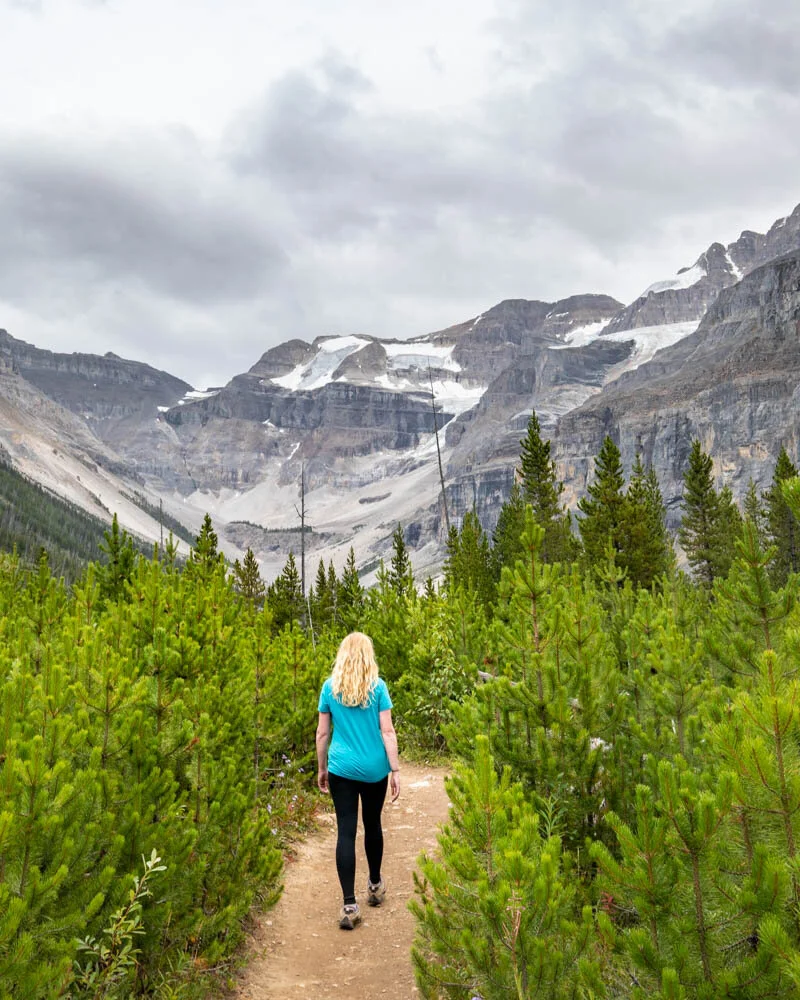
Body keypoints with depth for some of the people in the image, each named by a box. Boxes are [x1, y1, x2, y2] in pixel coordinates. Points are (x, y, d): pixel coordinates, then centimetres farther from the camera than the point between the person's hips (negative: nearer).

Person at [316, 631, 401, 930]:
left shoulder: (330, 687, -1)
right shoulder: (377, 686, -5)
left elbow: (322, 733, 3)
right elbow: (387, 731, -7)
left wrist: (321, 769, 14)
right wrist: (395, 770, -2)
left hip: (341, 769, 0)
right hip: (374, 769, 0)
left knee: (346, 831, 0)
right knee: (372, 824, 19)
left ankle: (349, 905, -6)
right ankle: (375, 885, 37)